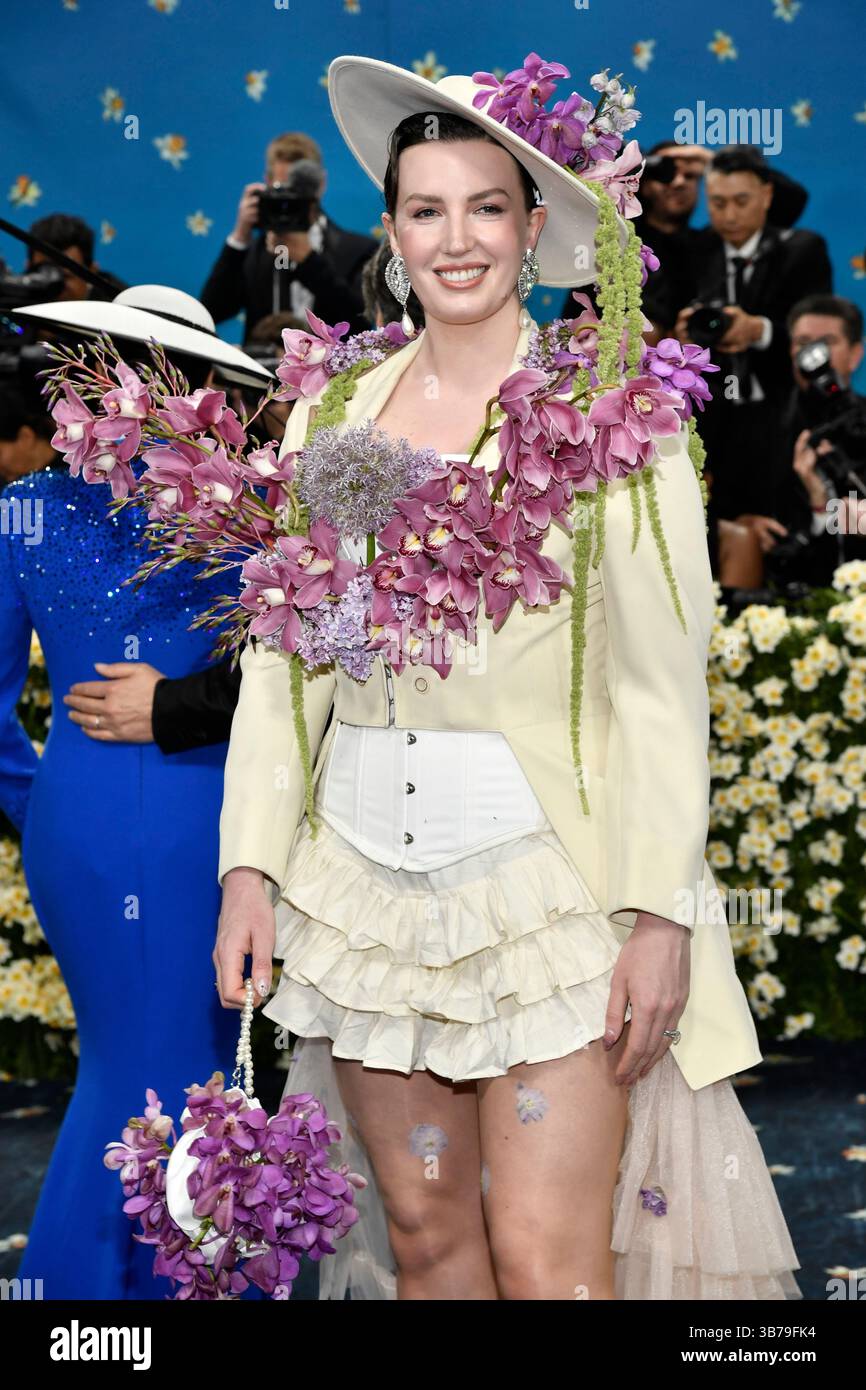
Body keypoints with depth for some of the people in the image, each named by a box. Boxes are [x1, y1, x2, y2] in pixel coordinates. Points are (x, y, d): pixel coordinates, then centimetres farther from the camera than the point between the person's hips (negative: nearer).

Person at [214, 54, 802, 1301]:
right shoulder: (334, 409, 9)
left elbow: (663, 680, -6)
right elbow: (281, 652, 10)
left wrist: (661, 914, -12)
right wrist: (251, 865, 3)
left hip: (549, 873, -4)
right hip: (365, 876, 4)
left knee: (547, 1263, -7)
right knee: (423, 1233, 10)